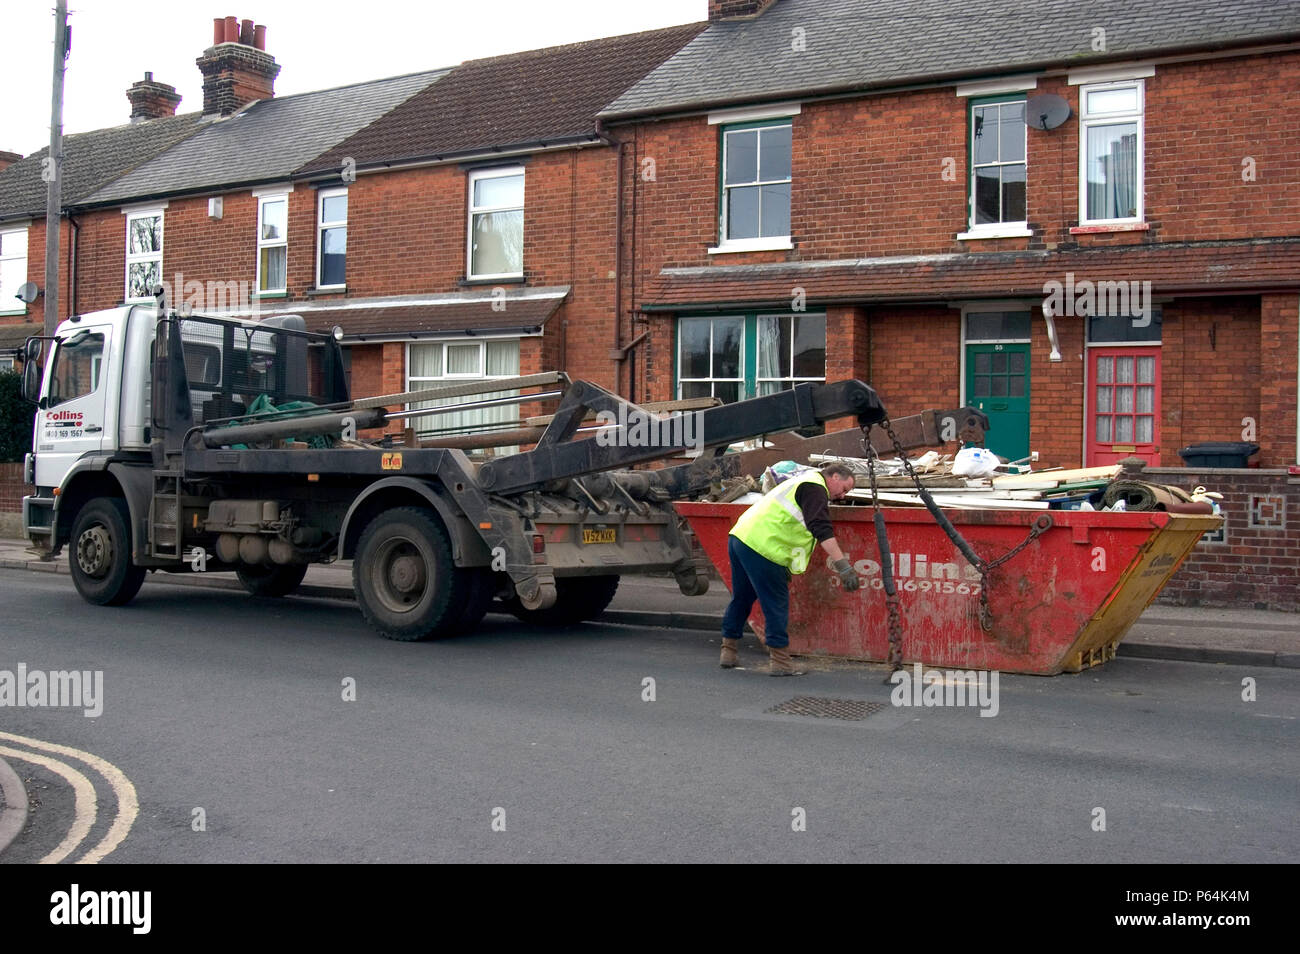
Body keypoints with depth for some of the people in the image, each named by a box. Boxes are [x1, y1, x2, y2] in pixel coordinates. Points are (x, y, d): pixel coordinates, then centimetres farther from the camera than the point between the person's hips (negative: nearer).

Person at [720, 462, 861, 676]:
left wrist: (783, 568, 28)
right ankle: (780, 662, 4)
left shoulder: (801, 482, 27)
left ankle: (728, 652, 30)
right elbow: (822, 530, -20)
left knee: (741, 597, 21)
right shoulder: (815, 488, -6)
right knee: (777, 603, -1)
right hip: (760, 547, -10)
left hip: (739, 536, 10)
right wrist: (843, 566, -25)